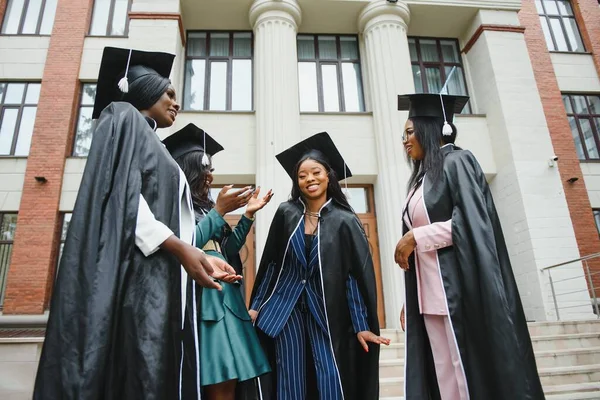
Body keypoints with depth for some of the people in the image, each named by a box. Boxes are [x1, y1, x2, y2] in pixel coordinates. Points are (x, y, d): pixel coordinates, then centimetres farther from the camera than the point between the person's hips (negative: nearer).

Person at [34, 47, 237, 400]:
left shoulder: (152, 143, 27)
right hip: (132, 271, -8)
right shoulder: (125, 120, 4)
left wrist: (200, 257, 10)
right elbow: (121, 195, -13)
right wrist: (180, 248, -18)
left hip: (157, 278, 8)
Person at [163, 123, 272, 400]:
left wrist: (248, 214, 14)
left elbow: (228, 249, 20)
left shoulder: (203, 206, 21)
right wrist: (219, 211, -11)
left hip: (222, 293, 8)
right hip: (199, 293, -7)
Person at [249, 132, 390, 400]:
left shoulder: (344, 221, -7)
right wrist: (256, 306, 4)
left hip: (325, 312, -1)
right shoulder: (286, 214, -2)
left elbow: (358, 274, -7)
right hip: (285, 309, 2)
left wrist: (362, 325, -8)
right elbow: (270, 264, 4)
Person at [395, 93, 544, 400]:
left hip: (460, 289, -7)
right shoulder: (421, 178, 21)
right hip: (428, 296, 7)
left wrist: (415, 237, -12)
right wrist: (410, 299, 15)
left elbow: (473, 222, -14)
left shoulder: (456, 162, 0)